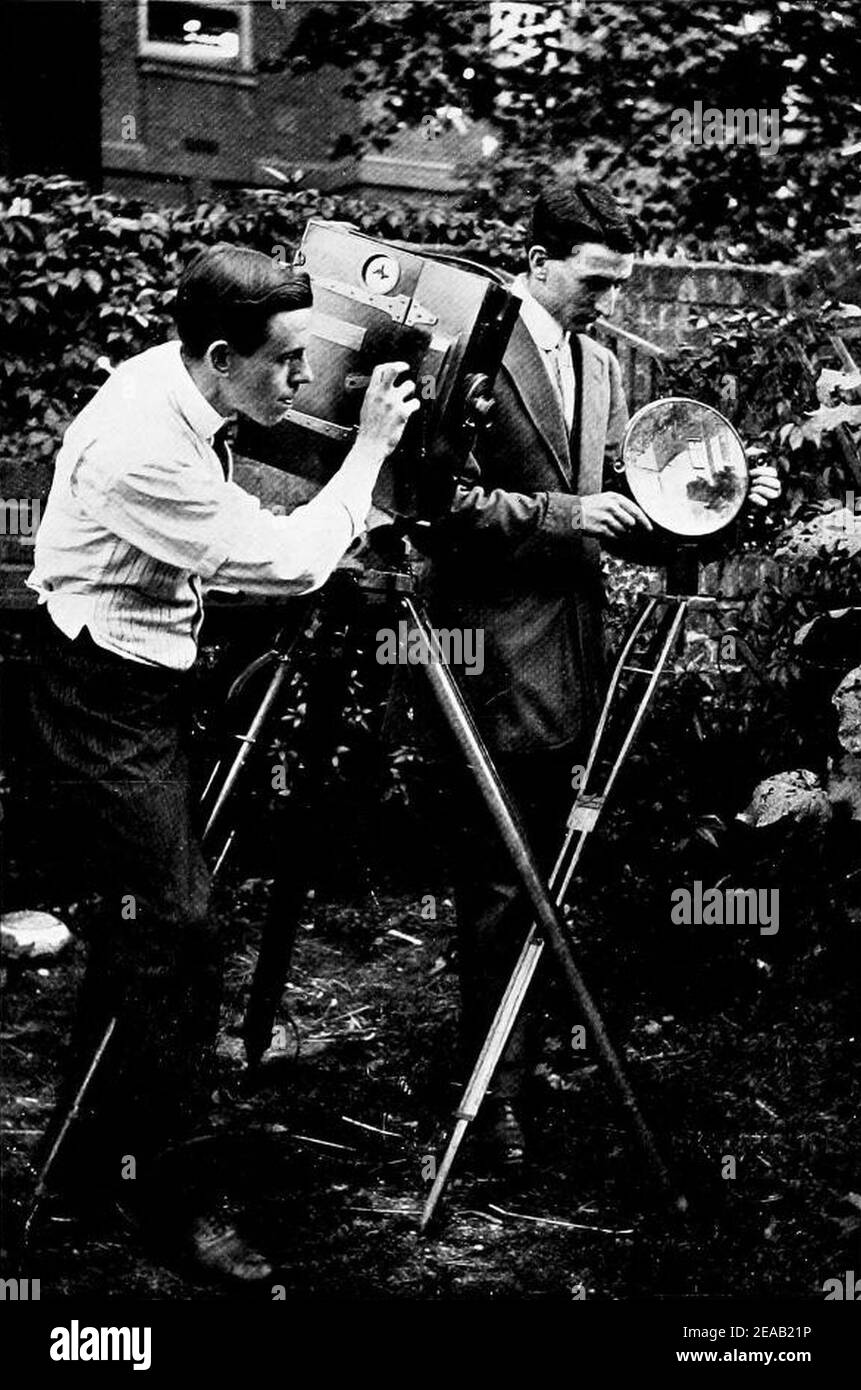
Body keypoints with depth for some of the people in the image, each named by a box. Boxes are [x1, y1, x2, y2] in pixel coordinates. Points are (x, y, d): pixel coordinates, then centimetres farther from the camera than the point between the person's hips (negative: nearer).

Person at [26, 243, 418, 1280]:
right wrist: (370, 448, -12)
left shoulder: (178, 390, 1)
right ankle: (165, 1181, 4)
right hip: (101, 696, -10)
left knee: (139, 914, 16)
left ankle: (96, 1137, 29)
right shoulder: (142, 446, -27)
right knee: (176, 931, -8)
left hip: (140, 680, 10)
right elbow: (287, 562, -21)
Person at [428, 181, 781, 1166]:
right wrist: (562, 511, -19)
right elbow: (450, 499, -13)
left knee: (536, 869, 11)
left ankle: (509, 1057, 21)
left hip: (572, 649, 8)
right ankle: (495, 1087, 3)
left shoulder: (601, 365, 17)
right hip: (498, 649, -7)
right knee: (503, 878, -5)